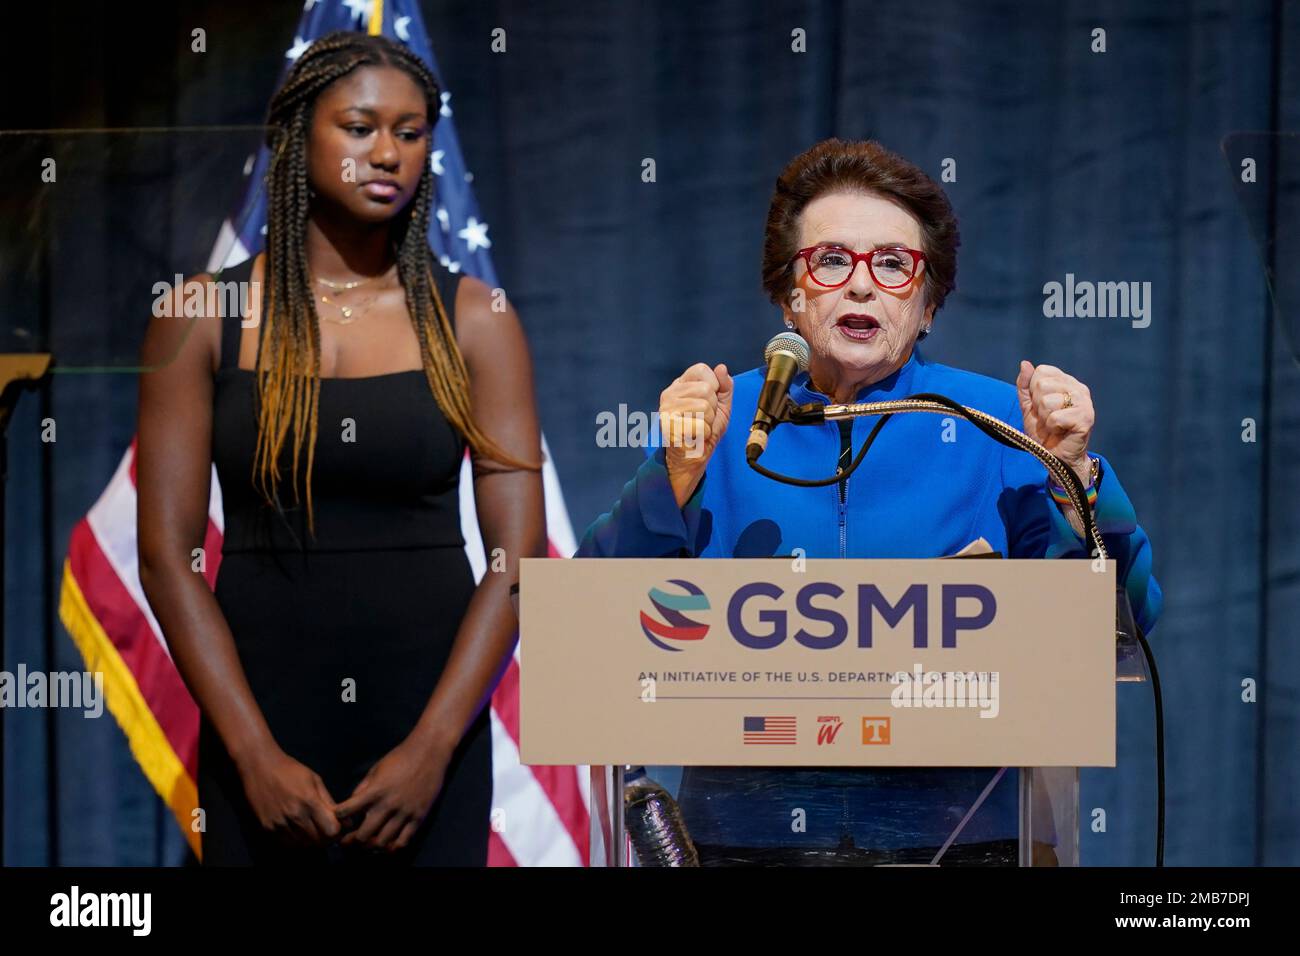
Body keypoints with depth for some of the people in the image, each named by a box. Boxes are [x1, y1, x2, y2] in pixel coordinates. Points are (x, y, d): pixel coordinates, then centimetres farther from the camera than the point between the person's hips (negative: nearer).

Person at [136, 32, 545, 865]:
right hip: (260, 710, 0)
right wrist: (254, 752, -11)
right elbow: (168, 553, -4)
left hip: (431, 708, 1)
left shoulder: (473, 319, 1)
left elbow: (518, 554, -4)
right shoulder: (203, 315, -1)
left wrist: (432, 748, -13)